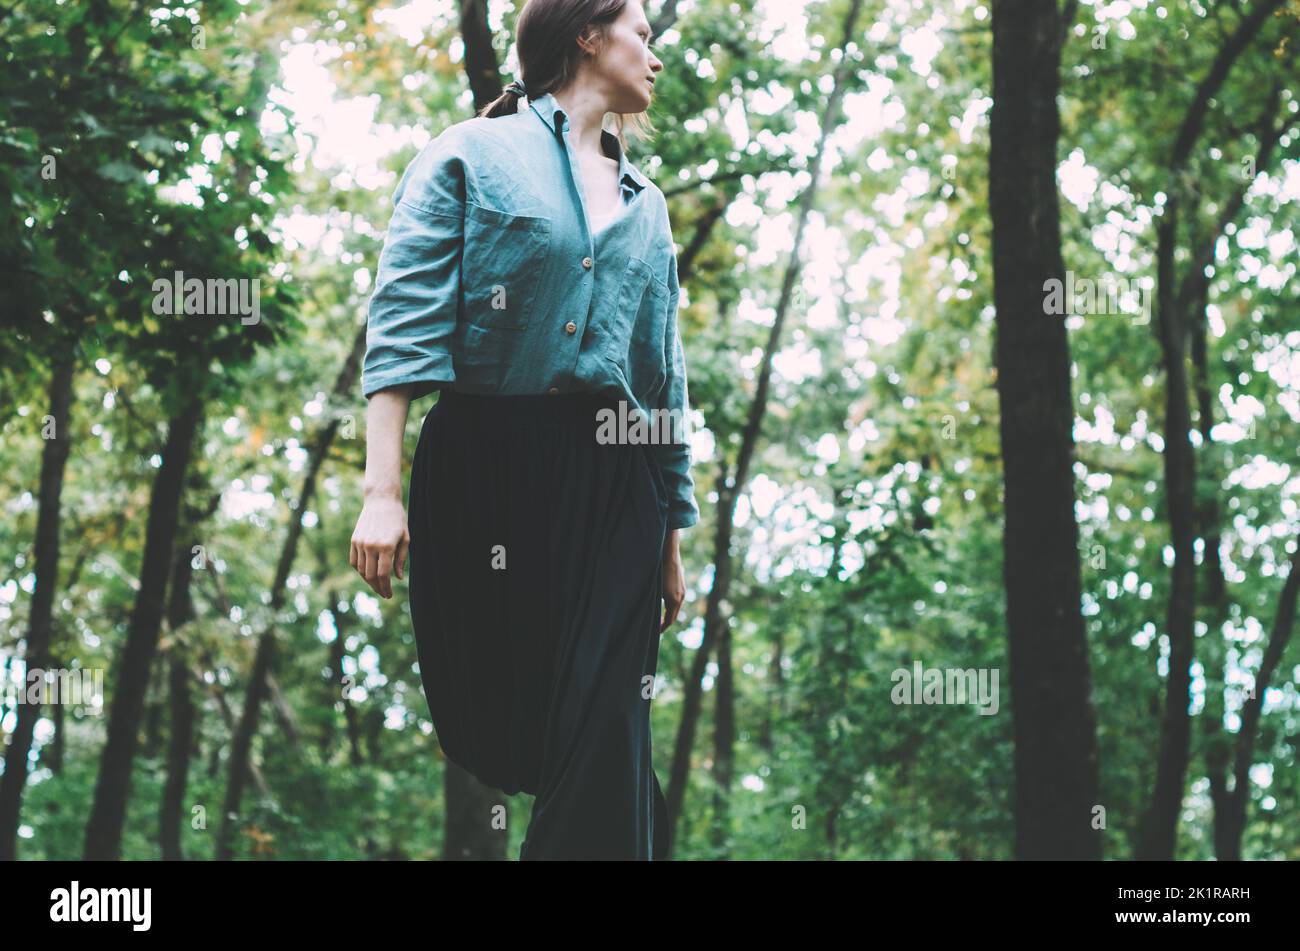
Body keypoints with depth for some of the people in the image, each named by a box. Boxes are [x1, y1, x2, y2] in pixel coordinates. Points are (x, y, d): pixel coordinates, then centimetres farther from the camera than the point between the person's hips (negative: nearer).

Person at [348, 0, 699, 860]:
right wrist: (382, 490, -17)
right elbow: (407, 322, -6)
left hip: (613, 488, 4)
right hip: (482, 471, -4)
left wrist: (673, 540, 18)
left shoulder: (646, 203, 20)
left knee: (602, 745, -7)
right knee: (481, 735, 0)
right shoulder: (473, 155, 4)